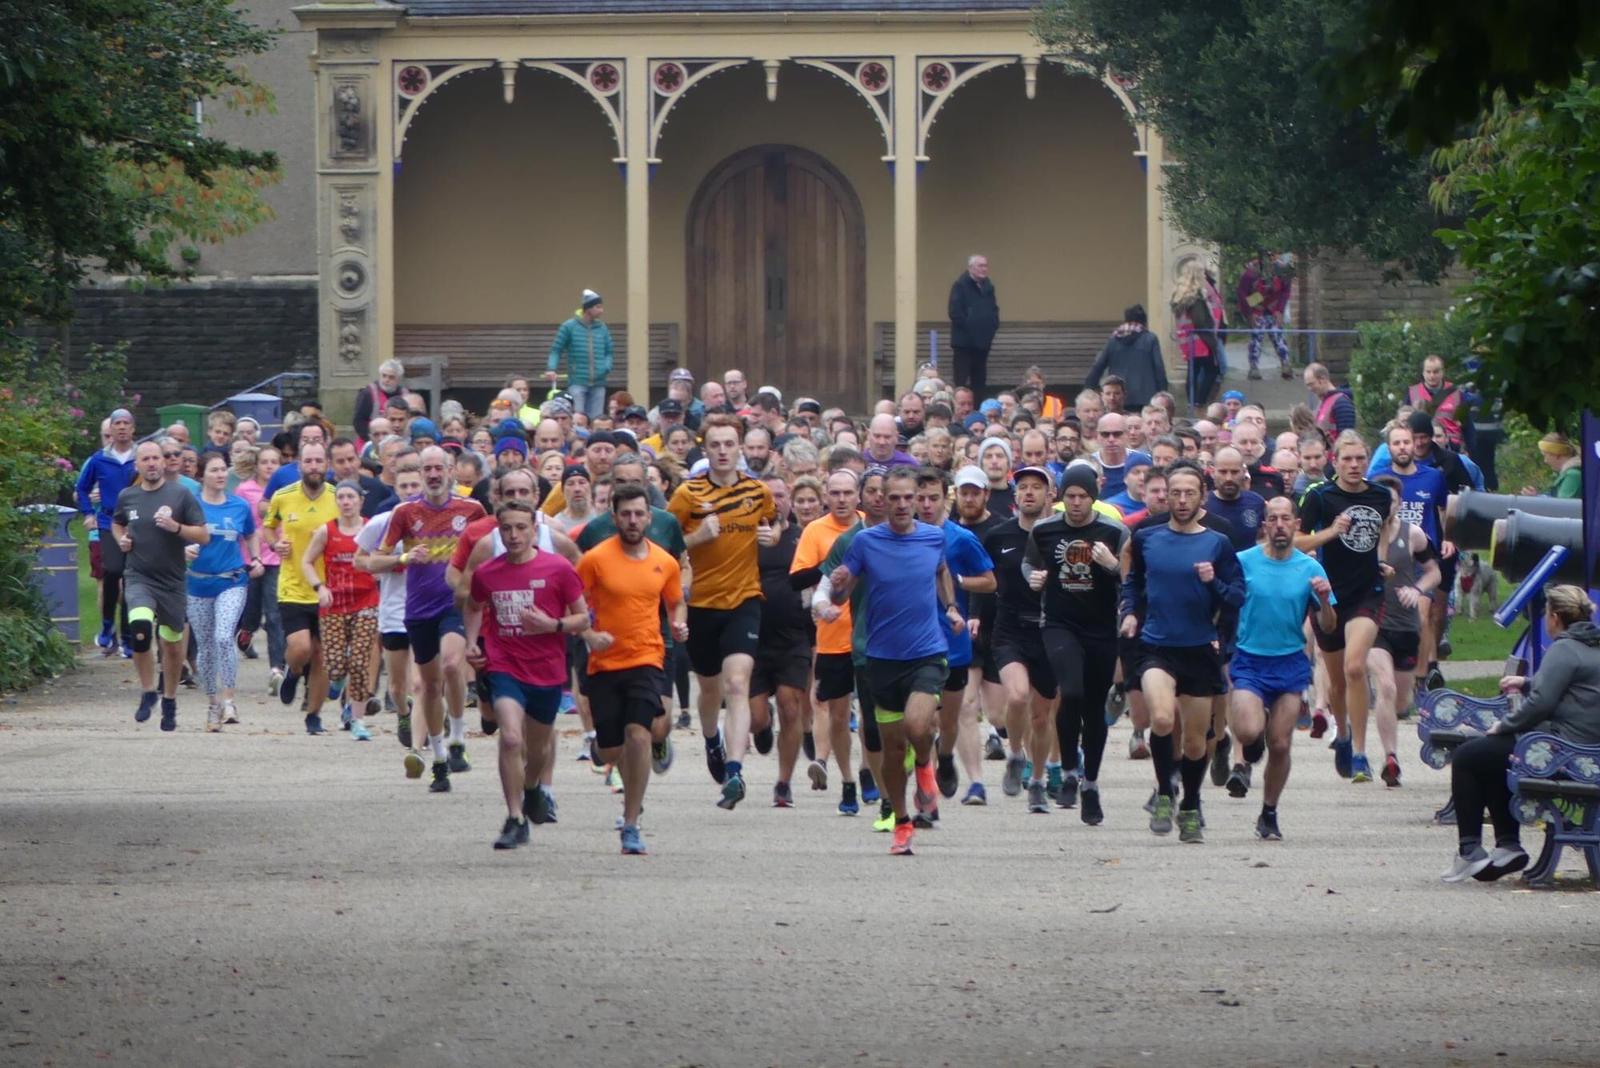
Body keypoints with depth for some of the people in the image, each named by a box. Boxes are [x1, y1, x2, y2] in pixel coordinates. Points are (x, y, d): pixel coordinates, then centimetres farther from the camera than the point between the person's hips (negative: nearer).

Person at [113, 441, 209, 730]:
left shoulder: (181, 495, -3)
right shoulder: (127, 497, 5)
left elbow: (204, 535, -4)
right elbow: (117, 523, 26)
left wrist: (176, 527, -20)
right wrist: (121, 539, 5)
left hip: (172, 581, 0)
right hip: (138, 577, 0)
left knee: (172, 644, 9)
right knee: (140, 628, -25)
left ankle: (169, 702, 30)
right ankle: (147, 693, -8)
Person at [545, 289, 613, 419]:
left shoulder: (602, 328, 9)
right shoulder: (569, 327, 0)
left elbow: (609, 351, 13)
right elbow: (556, 349, 2)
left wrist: (606, 367, -7)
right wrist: (551, 368, -15)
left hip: (598, 383, 4)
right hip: (577, 382, -4)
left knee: (596, 420, 4)